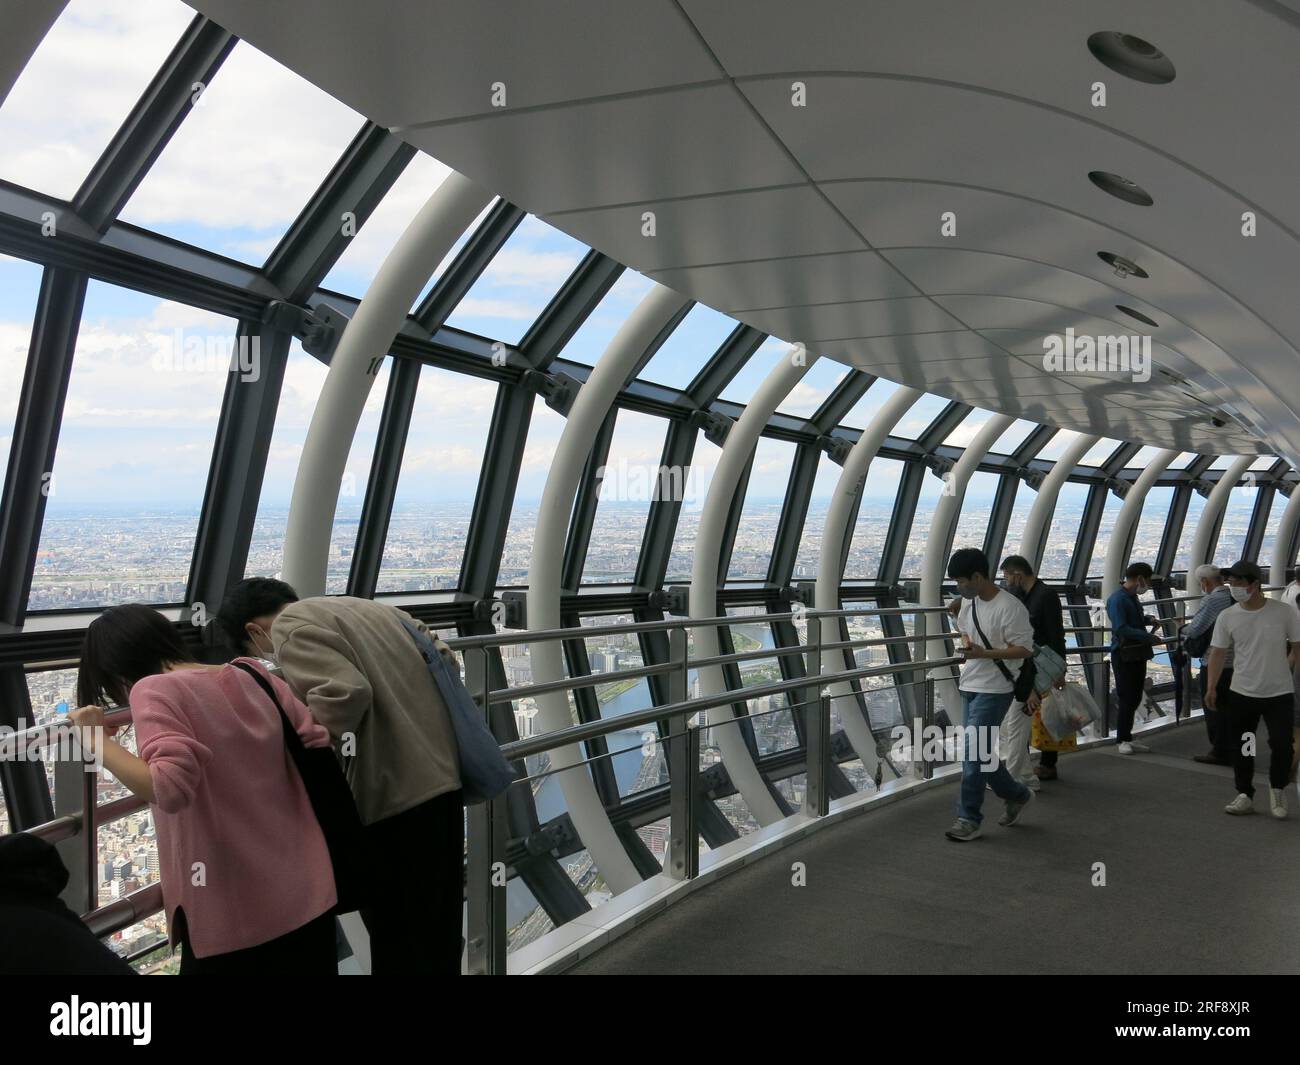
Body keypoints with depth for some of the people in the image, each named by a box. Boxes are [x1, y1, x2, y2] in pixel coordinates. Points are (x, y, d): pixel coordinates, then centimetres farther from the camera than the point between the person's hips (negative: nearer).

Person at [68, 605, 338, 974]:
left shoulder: (154, 690, -12)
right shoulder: (254, 676, 5)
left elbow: (170, 788, -24)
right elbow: (318, 745, 6)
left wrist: (98, 740, -12)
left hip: (231, 913, -6)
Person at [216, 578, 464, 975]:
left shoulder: (290, 626, -7)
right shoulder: (368, 606, 19)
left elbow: (345, 693, -23)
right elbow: (443, 657, 18)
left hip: (395, 793, -8)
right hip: (443, 777, 9)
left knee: (398, 947, 5)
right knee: (438, 933, 21)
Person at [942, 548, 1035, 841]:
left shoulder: (1009, 607, -18)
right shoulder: (968, 601, 7)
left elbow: (1025, 649, -17)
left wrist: (984, 653, -24)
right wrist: (966, 644, 3)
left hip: (994, 690, -9)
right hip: (970, 685, 9)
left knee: (973, 752, -10)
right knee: (981, 751, 15)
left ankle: (969, 819, -2)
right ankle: (1016, 795, 36)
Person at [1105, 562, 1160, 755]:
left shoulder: (1132, 597, 11)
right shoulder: (1117, 599, -18)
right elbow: (1121, 628, -25)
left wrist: (1147, 619, 6)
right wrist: (1147, 636, -23)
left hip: (1137, 655, 9)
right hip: (1124, 657, -9)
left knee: (1134, 698, 13)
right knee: (1127, 699, -3)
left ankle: (1127, 737, 22)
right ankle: (1123, 740, 8)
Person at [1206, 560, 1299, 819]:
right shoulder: (1227, 616, -3)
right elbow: (1218, 652, 0)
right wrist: (1212, 687, -6)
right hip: (1241, 693, 2)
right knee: (1241, 747, 8)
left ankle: (1277, 788, 20)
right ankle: (1245, 796, 22)